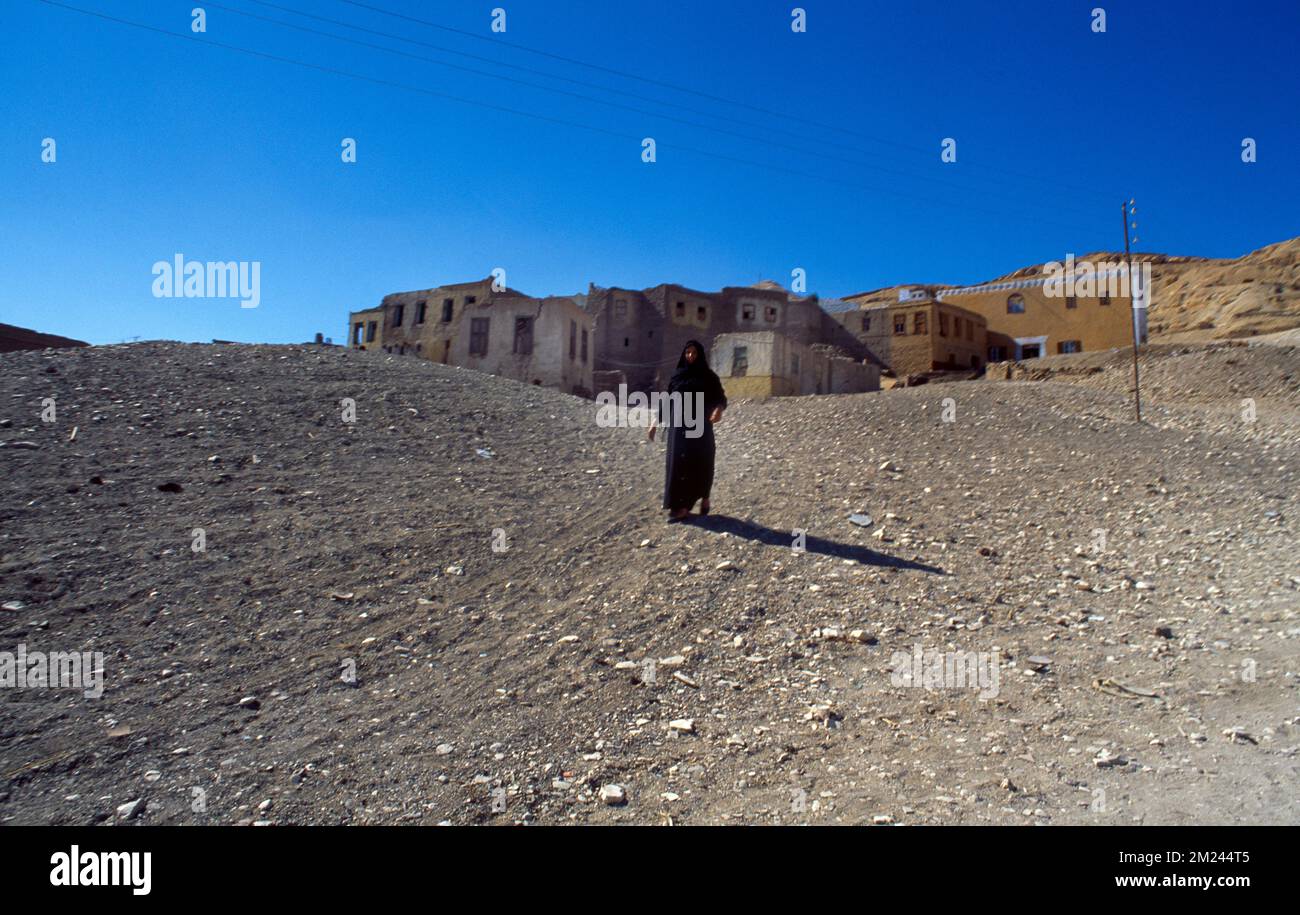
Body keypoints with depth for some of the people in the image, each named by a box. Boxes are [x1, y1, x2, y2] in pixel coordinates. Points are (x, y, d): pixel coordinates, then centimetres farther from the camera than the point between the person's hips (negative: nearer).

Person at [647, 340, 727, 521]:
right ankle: (681, 506, 2)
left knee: (700, 464, 2)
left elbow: (720, 397, -6)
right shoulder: (678, 375, 9)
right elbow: (667, 400, 11)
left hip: (700, 427, -2)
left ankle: (704, 497, 29)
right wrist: (655, 422, 6)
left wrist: (719, 409, -29)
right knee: (678, 464, -2)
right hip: (679, 426, 2)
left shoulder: (709, 376, 1)